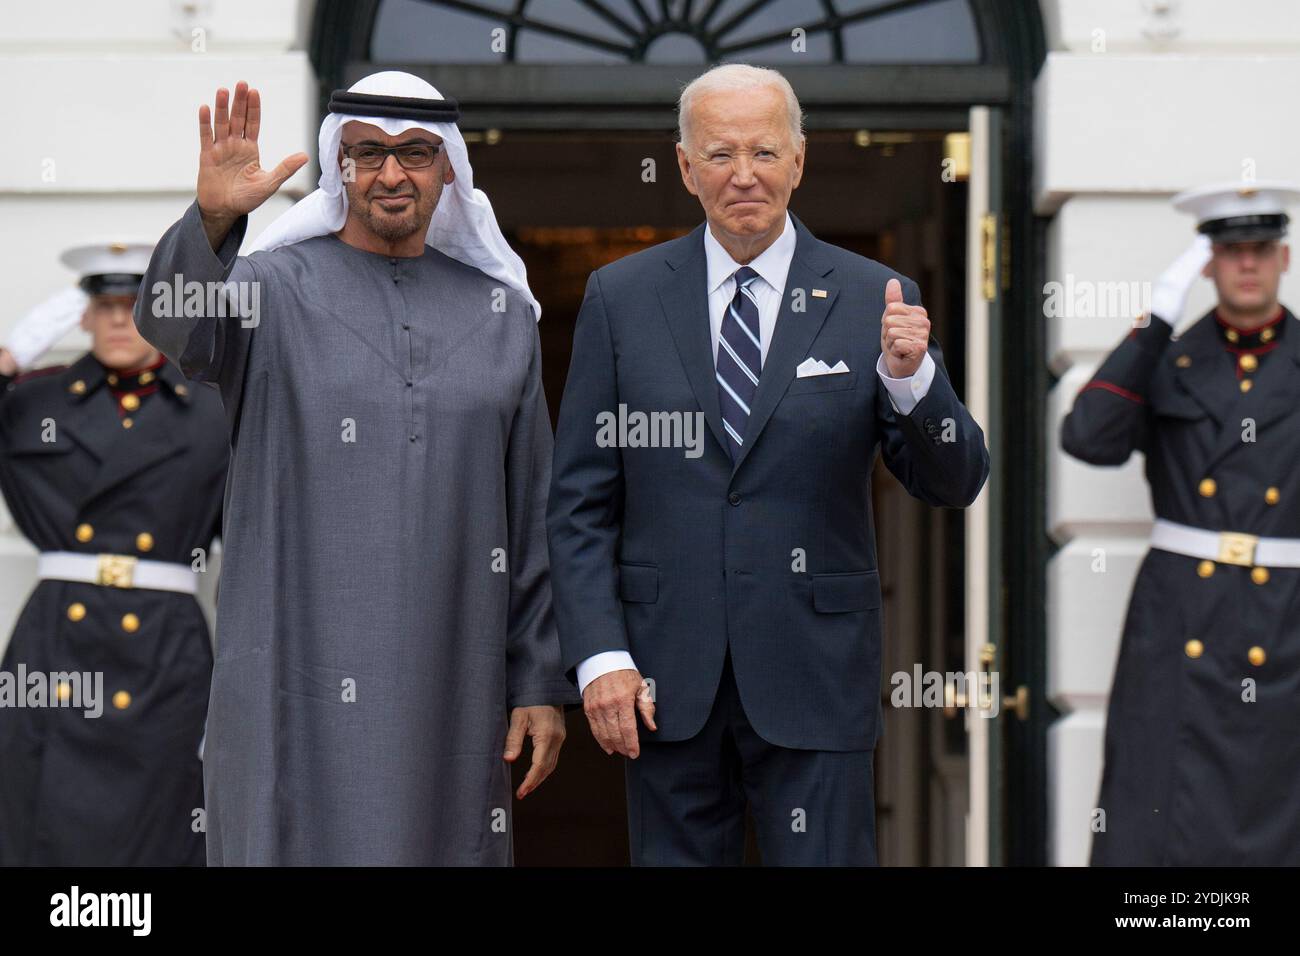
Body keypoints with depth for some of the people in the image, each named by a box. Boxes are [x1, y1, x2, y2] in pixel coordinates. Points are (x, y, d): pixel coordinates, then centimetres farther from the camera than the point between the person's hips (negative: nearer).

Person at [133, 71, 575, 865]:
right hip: (301, 690, -3)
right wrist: (212, 222, -41)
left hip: (452, 697, 3)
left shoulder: (500, 312, 11)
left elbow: (534, 516, 10)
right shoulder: (276, 289, 1)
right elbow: (175, 327, -22)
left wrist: (542, 682, 7)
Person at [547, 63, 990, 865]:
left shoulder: (873, 300, 1)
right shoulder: (621, 297, 4)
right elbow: (581, 500, 4)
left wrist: (909, 377, -20)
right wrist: (599, 653, -6)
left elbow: (955, 485, -1)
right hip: (664, 679, 1)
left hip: (815, 678, -1)